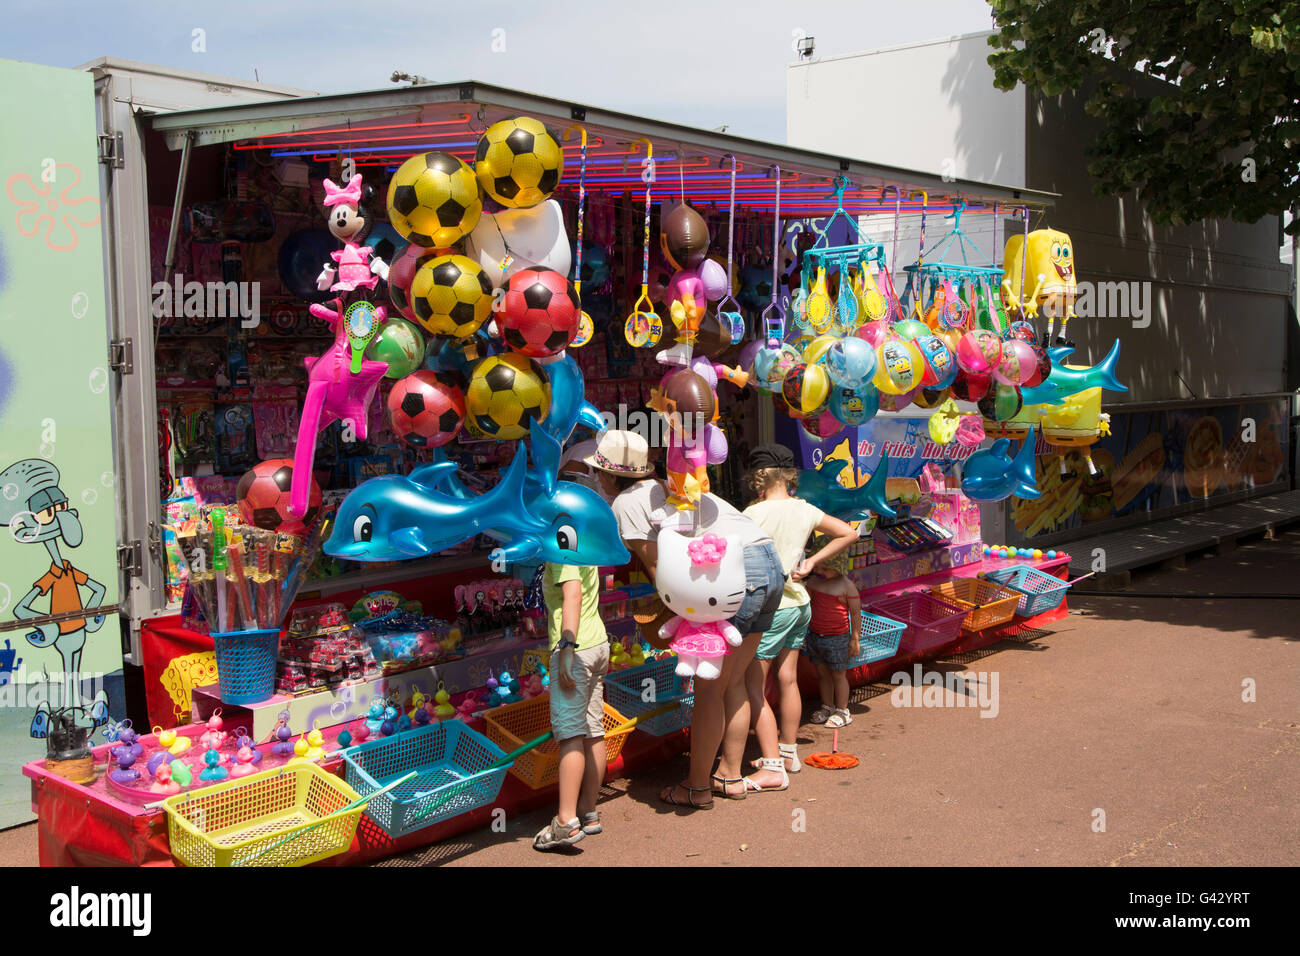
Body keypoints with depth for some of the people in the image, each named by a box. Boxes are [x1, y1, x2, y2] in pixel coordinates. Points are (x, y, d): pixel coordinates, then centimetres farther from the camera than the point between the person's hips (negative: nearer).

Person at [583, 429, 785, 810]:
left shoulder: (626, 502, 1)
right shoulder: (666, 487, 26)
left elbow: (659, 569, 0)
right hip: (771, 563, 9)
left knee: (708, 688, 3)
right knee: (732, 682, 18)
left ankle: (697, 788, 13)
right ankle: (731, 775, 27)